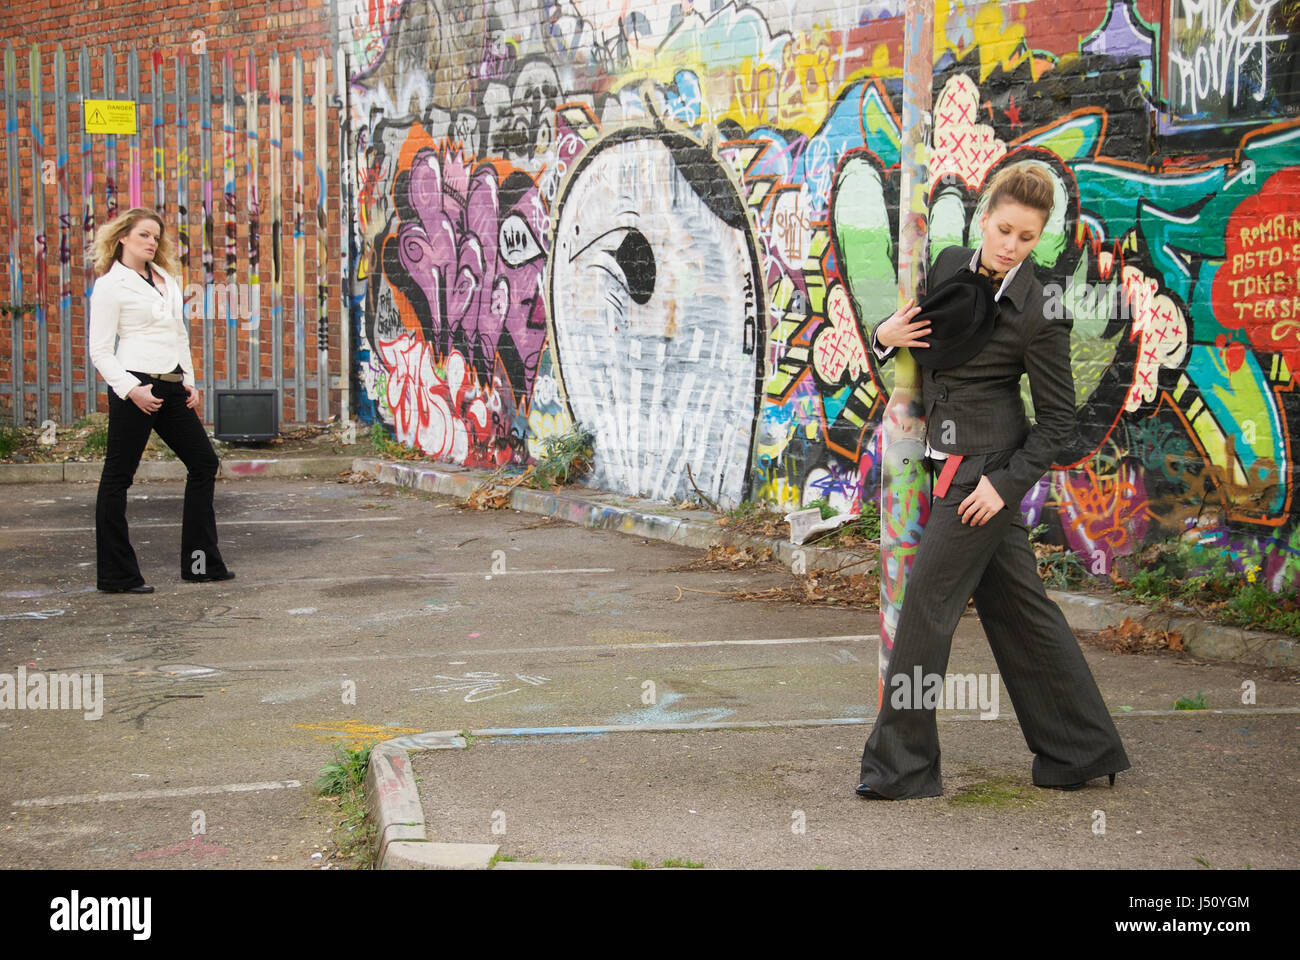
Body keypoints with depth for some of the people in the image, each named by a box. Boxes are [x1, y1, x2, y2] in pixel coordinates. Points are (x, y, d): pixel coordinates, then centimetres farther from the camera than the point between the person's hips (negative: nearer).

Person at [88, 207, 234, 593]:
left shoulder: (167, 280, 15)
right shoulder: (110, 286, -6)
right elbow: (99, 351, -9)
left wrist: (189, 381, 13)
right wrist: (130, 389, -19)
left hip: (171, 388, 8)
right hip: (136, 388, -8)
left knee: (204, 463, 10)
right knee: (117, 476, -1)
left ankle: (200, 562, 18)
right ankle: (116, 573, 4)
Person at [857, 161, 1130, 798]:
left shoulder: (1038, 313, -14)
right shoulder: (950, 266, 5)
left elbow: (1057, 416, -10)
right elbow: (921, 334, 21)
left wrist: (1007, 483, -16)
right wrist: (886, 335, -1)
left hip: (986, 467, -8)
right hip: (951, 458, 8)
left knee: (928, 602, -5)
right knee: (1016, 604, 12)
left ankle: (901, 765, 4)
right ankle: (1082, 751, 22)